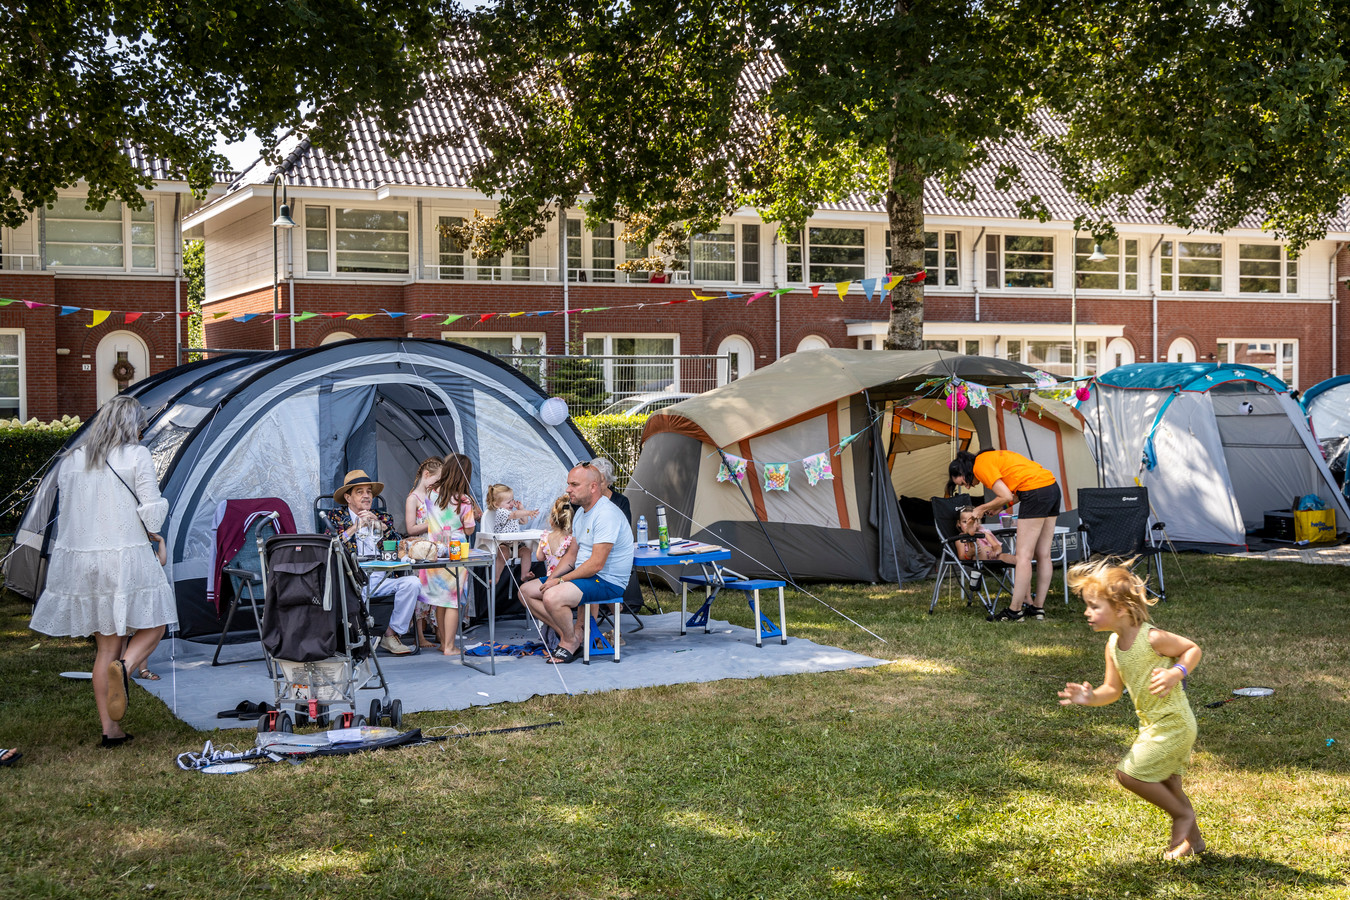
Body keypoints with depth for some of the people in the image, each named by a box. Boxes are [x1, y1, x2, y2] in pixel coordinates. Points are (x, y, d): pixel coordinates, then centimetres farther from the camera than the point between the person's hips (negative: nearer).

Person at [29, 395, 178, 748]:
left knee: (106, 644, 11)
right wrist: (150, 531, 13)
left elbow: (68, 513, 12)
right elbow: (152, 513, -9)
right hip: (125, 559, -5)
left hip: (79, 560, 5)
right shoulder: (137, 456, -4)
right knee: (152, 626, 12)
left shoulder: (72, 460, 10)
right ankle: (124, 667, -21)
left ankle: (110, 729, 10)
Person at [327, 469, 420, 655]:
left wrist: (381, 526, -4)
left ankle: (391, 635, -12)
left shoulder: (383, 518, 23)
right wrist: (355, 527, -6)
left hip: (381, 579, 4)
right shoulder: (336, 517, 14)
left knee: (413, 582, -23)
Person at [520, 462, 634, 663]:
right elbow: (573, 556, 19)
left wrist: (560, 581, -19)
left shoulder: (606, 514, -20)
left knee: (552, 598, -32)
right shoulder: (581, 513, 14)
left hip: (607, 581, -10)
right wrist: (552, 577, 1)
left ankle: (571, 640, -5)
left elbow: (596, 564, -24)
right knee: (527, 591, 4)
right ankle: (568, 632, 4)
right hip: (583, 576, 10)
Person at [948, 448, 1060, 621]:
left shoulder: (981, 466, -6)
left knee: (1024, 555, -6)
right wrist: (995, 508, 16)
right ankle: (1038, 608, 14)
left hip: (1036, 491, -10)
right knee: (1042, 554, 11)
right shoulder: (994, 457, 23)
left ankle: (1015, 611, -4)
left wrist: (983, 508, 2)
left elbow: (1006, 497, -12)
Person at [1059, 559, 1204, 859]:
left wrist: (1176, 674, -26)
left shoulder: (1152, 638, -23)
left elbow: (1193, 648, -9)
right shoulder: (1113, 645, 0)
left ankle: (1182, 813, 9)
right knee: (1166, 786, 19)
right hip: (1153, 725, 8)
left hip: (1173, 724, -8)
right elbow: (1113, 690, 6)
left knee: (1129, 773, -10)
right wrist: (1090, 697, -14)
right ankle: (1192, 838, 37)